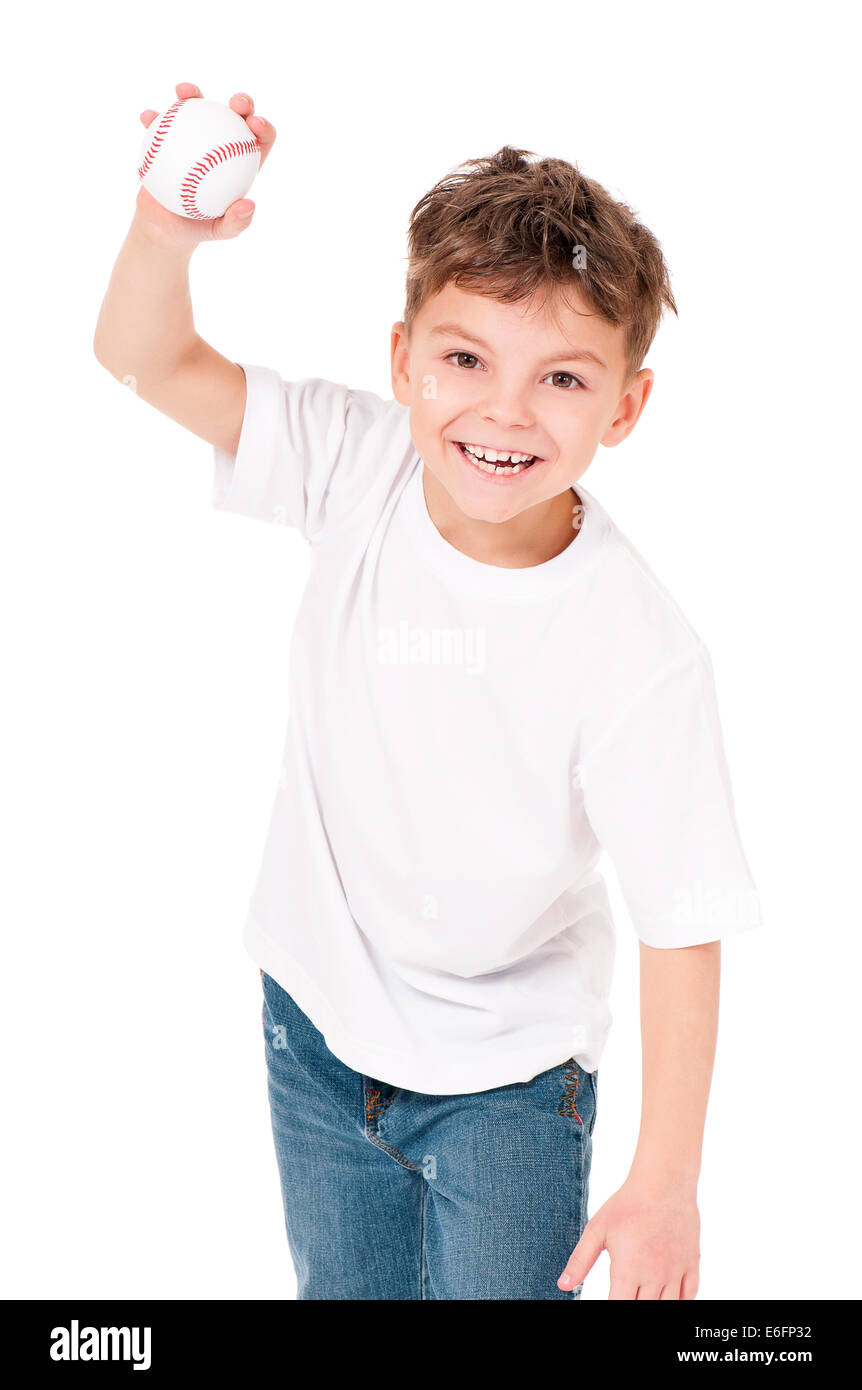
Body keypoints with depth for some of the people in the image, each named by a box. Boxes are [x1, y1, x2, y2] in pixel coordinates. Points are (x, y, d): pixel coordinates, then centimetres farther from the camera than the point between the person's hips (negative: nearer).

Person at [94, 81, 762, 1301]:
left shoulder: (639, 653, -28)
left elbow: (684, 925, -20)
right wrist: (169, 232, -34)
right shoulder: (362, 471, -16)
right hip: (317, 1023, 4)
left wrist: (665, 1187, -18)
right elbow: (144, 361, -12)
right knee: (344, 1290, 22)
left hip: (504, 1075, -4)